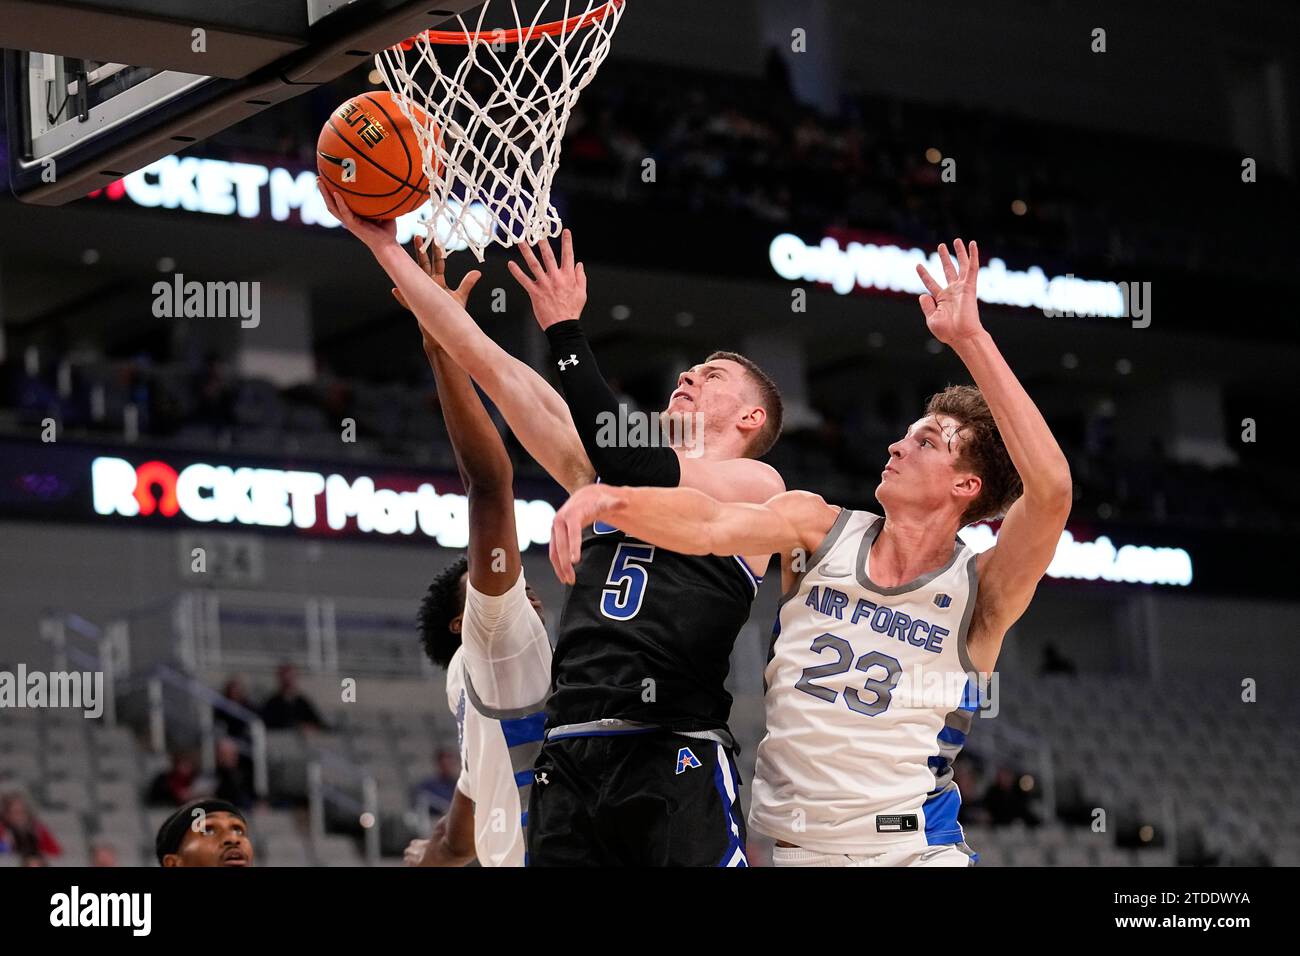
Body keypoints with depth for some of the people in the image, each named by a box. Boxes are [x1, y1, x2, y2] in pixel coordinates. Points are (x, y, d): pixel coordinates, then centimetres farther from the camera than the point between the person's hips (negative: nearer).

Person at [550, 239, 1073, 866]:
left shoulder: (979, 593, -6)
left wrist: (971, 341, -26)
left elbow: (1051, 490, -23)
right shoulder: (820, 531, 2)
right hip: (791, 847, 3)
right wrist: (604, 497, -33)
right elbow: (709, 526, -14)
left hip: (909, 849, -2)